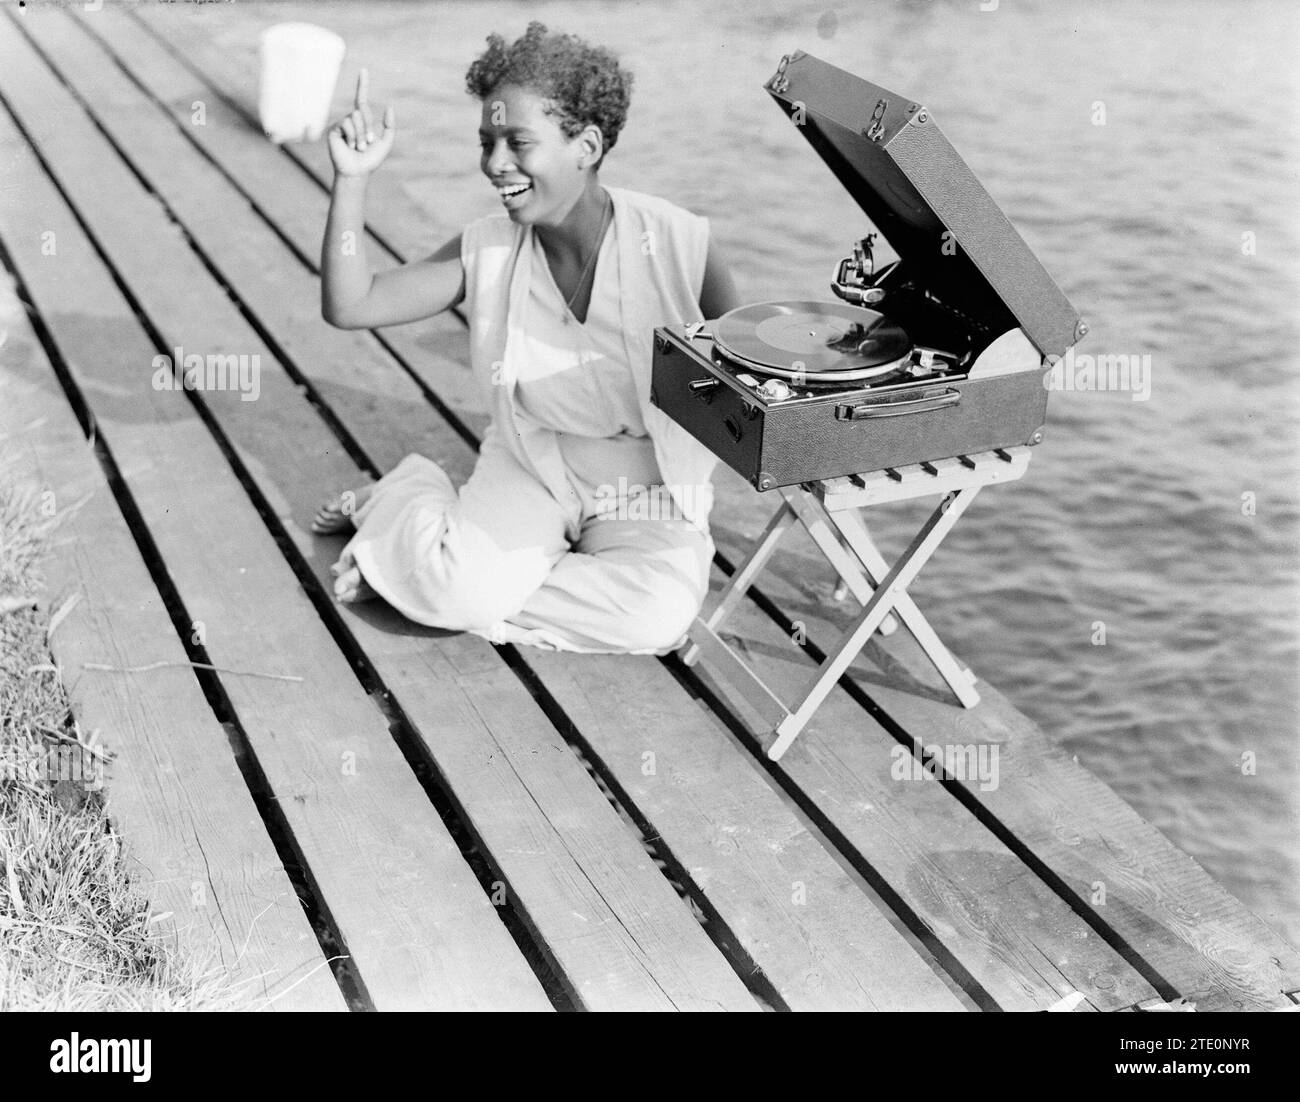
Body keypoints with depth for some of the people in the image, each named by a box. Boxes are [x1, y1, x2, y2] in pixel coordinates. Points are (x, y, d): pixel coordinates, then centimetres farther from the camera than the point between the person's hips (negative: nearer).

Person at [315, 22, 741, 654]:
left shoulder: (679, 245, -16)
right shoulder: (486, 251, -7)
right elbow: (349, 307, -9)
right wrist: (352, 179, -17)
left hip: (650, 486, 0)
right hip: (528, 468, 0)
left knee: (657, 617, -30)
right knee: (463, 585, -29)